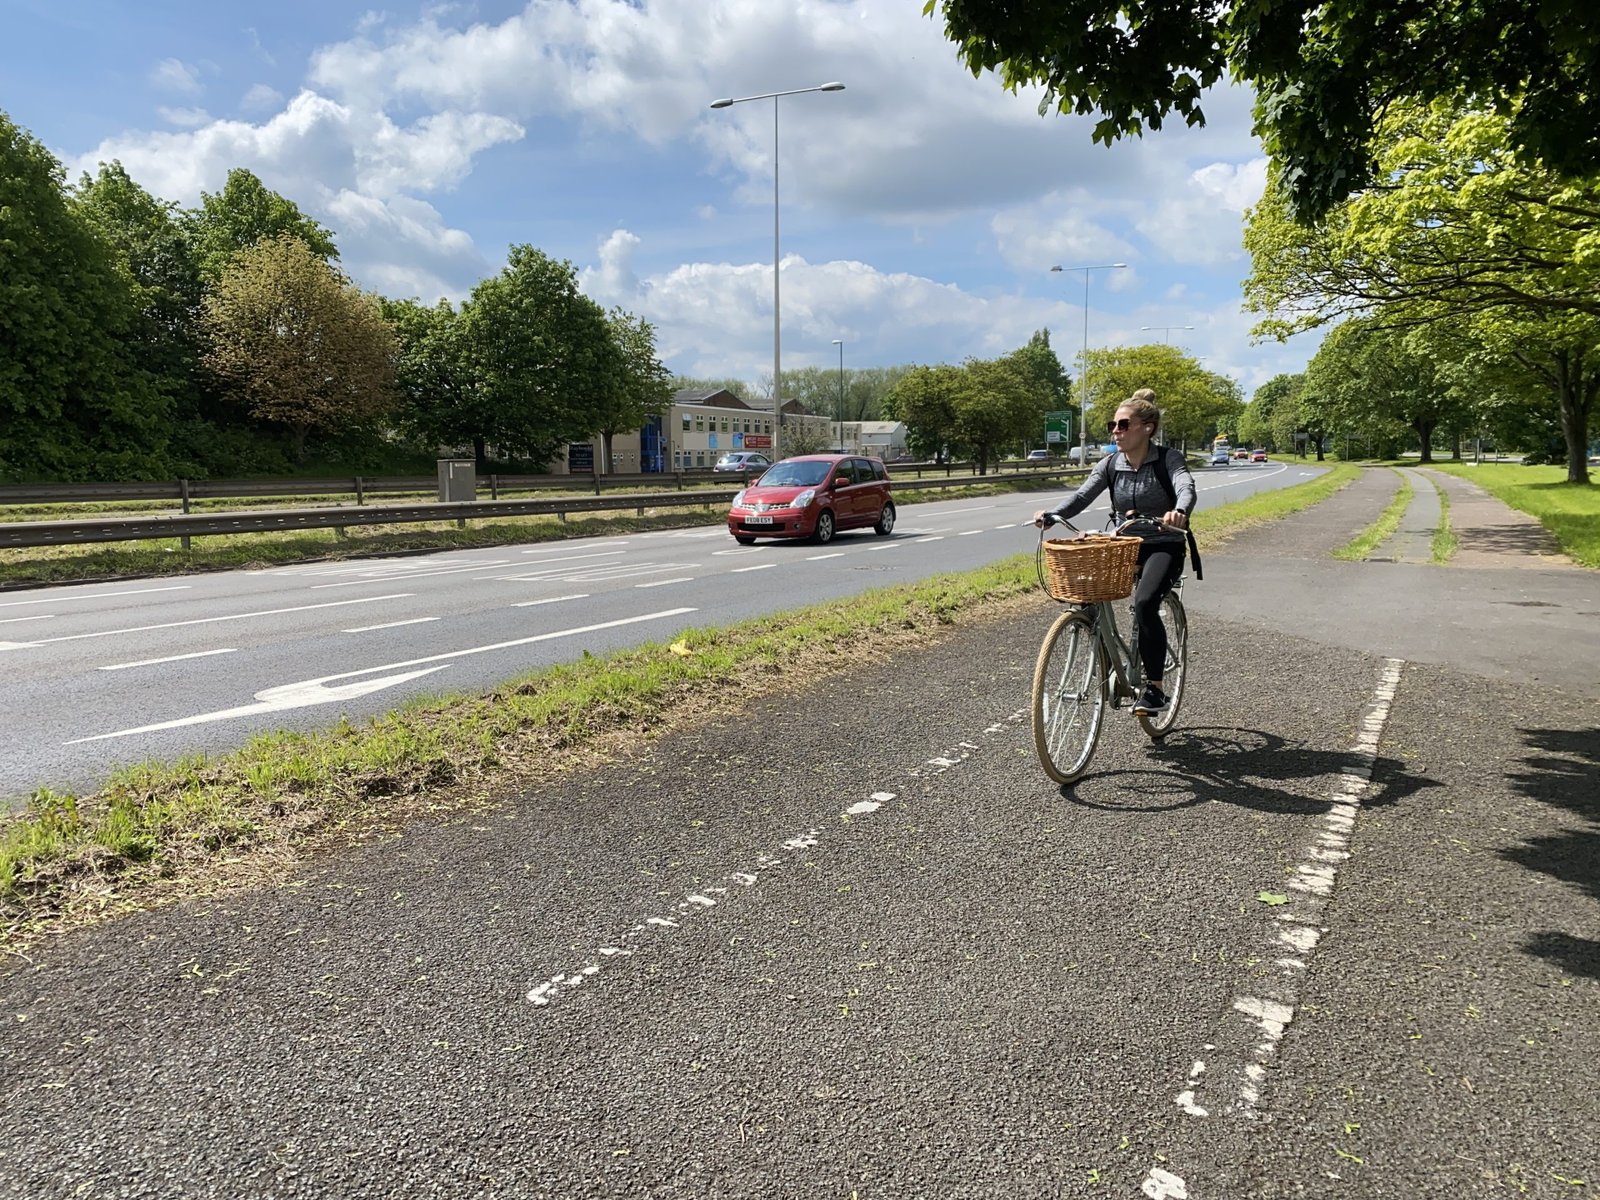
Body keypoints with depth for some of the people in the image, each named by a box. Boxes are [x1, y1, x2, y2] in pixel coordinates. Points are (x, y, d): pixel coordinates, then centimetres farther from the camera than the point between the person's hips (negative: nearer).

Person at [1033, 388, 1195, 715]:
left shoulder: (1167, 458, -9)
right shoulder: (1110, 464, 2)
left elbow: (1186, 487, -28)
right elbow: (1082, 496, -12)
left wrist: (1179, 512, -52)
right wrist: (1051, 514, -32)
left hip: (1163, 546, -5)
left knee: (1144, 603, -30)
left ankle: (1155, 686, -17)